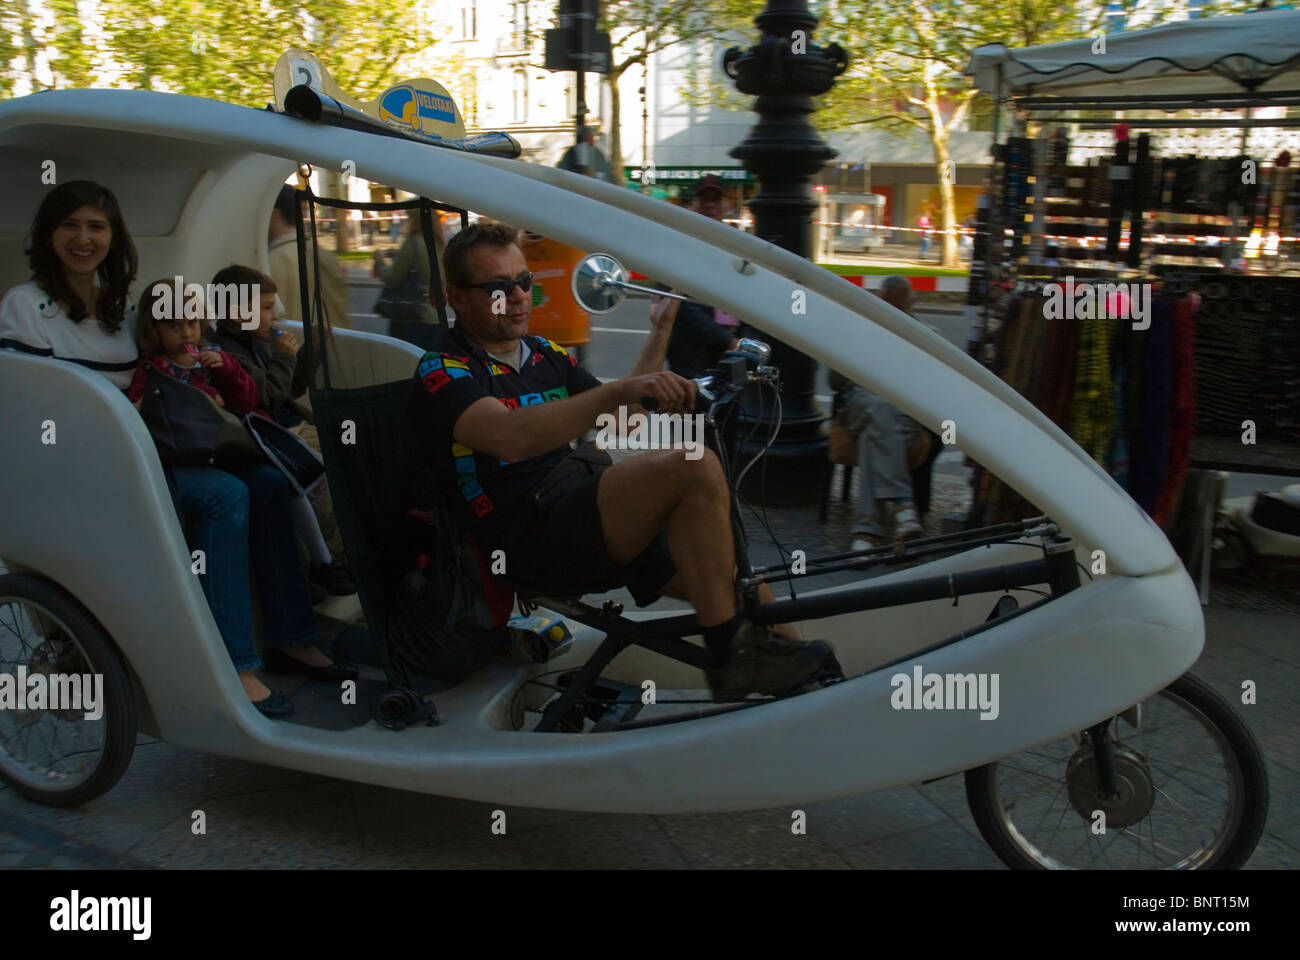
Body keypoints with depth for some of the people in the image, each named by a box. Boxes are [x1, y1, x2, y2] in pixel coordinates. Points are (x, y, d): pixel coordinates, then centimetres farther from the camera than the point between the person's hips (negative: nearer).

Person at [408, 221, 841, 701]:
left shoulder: (544, 354, 21)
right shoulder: (442, 371, -4)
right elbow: (509, 437, -26)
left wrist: (660, 330, 19)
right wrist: (618, 390, -35)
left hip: (584, 511, 8)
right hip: (530, 538, -8)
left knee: (731, 583, 0)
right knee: (694, 468, -26)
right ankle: (733, 658, -20)